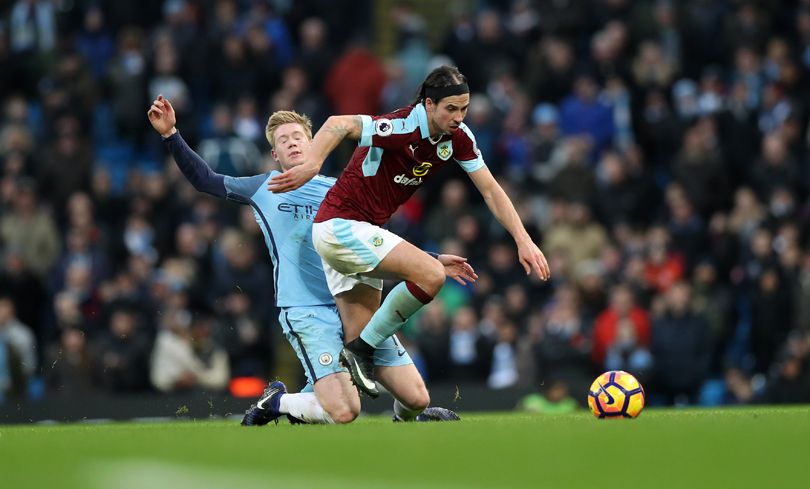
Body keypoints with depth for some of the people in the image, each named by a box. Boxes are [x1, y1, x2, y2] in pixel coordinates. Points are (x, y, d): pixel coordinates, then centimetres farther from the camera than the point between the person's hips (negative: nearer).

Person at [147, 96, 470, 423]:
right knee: (343, 412, -21)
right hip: (306, 311, -3)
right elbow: (205, 180, 15)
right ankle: (277, 402, 7)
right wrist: (171, 134, 6)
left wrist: (432, 262, 20)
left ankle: (405, 417, 29)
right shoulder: (264, 188, 10)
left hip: (356, 307, 3)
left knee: (417, 398, -8)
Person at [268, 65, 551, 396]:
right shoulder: (404, 128, -25)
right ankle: (362, 349, -10)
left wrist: (523, 241, -1)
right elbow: (339, 125, -33)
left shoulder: (458, 137, 0)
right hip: (341, 226, -9)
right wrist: (311, 165, -50)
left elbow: (490, 190, 6)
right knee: (430, 275, -22)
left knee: (360, 337, 10)